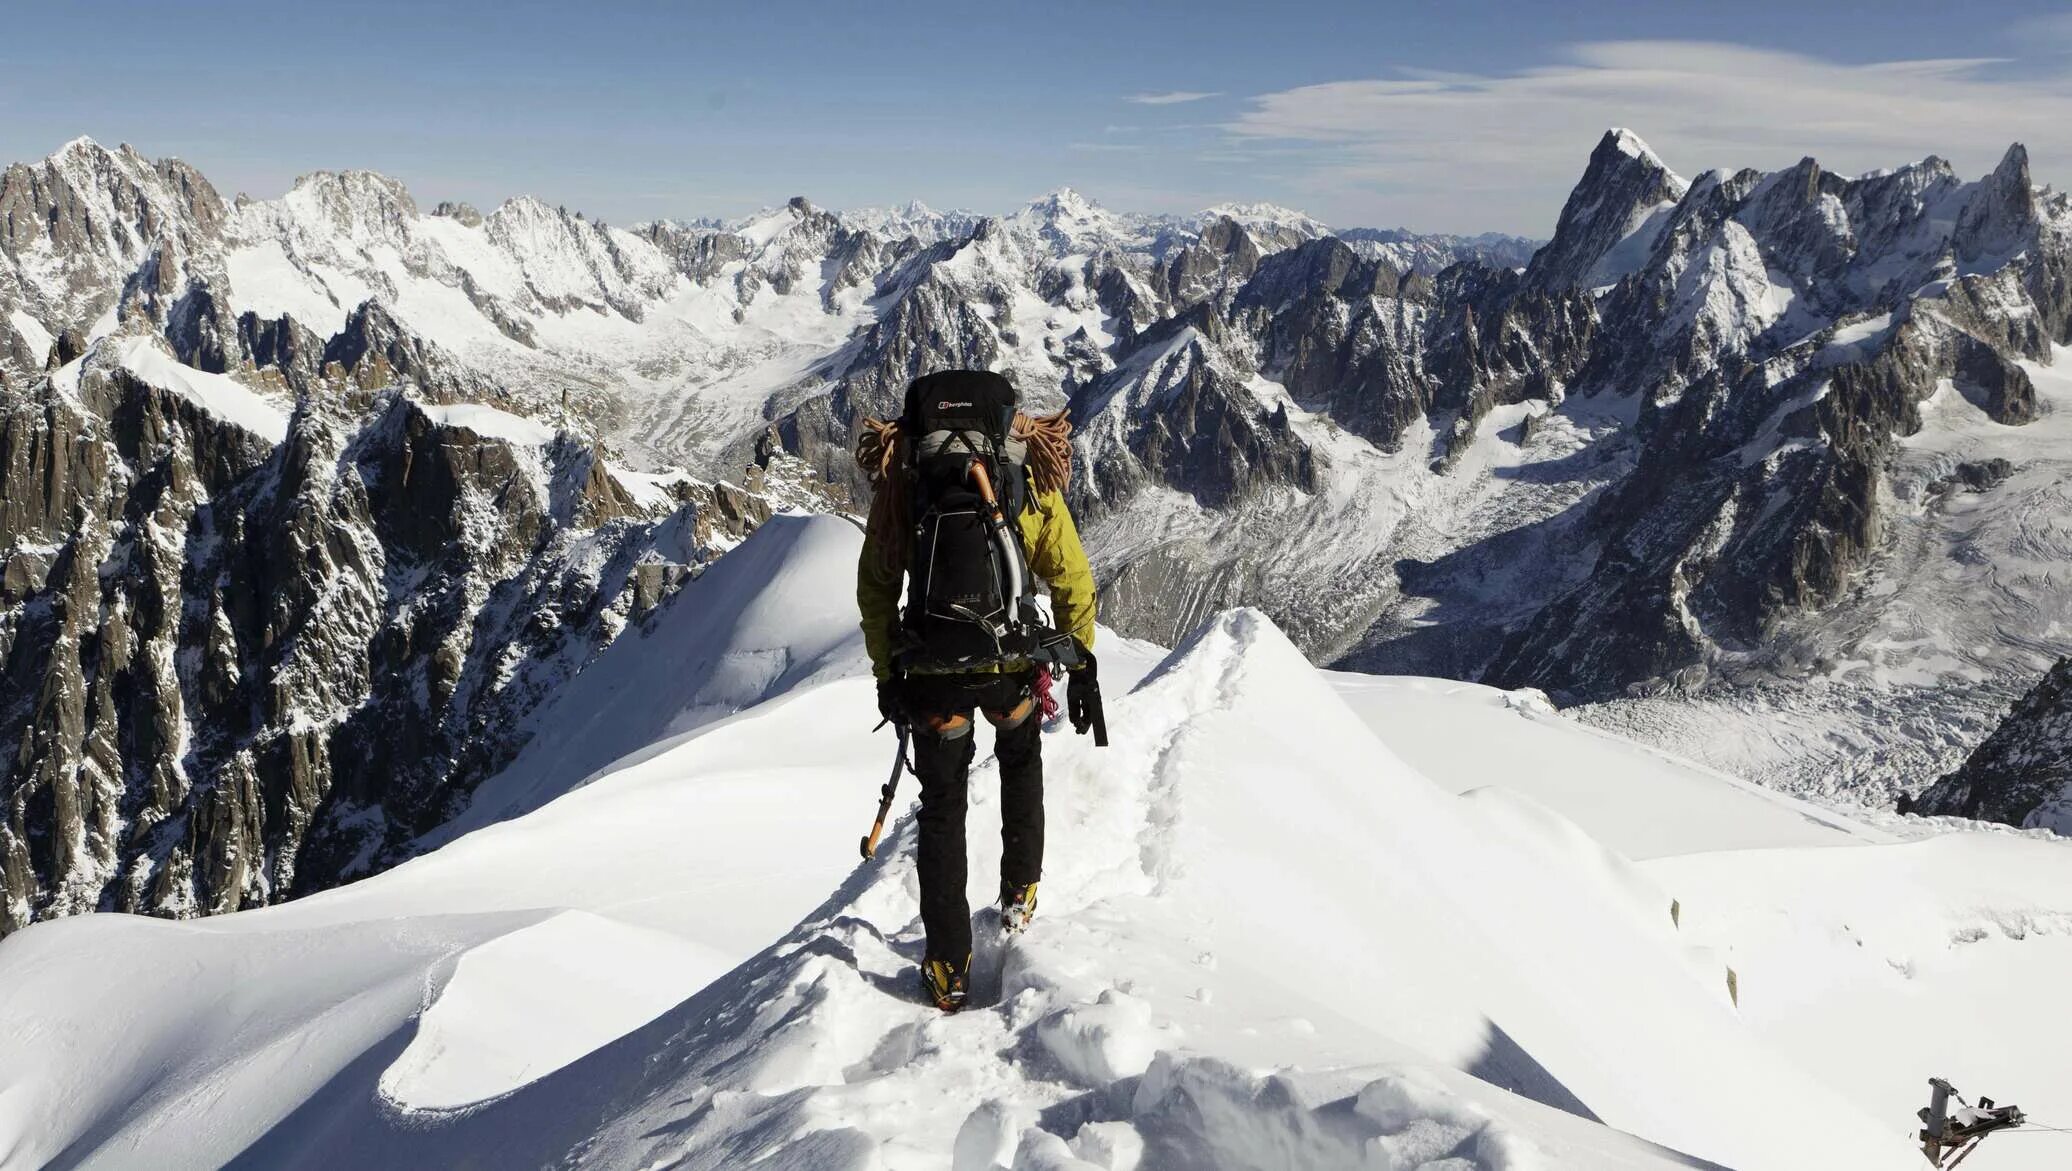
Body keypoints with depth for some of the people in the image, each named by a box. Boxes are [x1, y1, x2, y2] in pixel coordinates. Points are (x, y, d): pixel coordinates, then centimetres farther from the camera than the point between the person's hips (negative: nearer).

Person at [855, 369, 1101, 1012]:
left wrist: (887, 675, 9)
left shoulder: (900, 480, 1)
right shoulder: (1031, 477, -1)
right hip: (1012, 668, 0)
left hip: (932, 676, 0)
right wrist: (1082, 666, 8)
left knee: (942, 808, 16)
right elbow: (1073, 581, -1)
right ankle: (1019, 894, 38)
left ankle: (949, 968, 17)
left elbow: (874, 588, 2)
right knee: (1020, 764, 33)